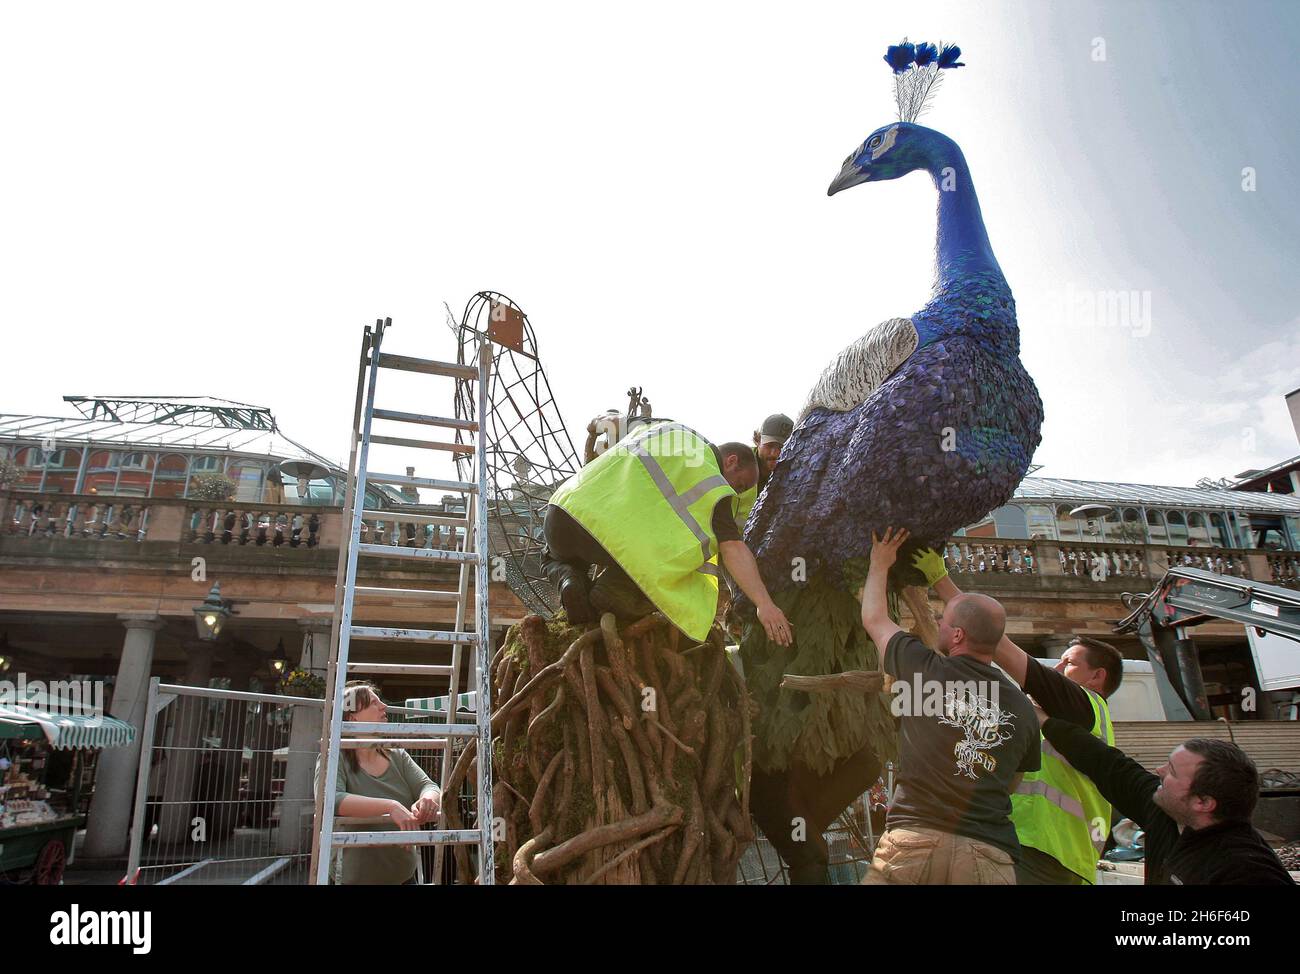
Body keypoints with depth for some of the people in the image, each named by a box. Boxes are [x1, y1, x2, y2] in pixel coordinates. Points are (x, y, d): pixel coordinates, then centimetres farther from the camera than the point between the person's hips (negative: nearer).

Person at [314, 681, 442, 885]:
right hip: (354, 878, -4)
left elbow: (429, 786, -6)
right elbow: (328, 800, -29)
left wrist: (427, 800, -30)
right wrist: (390, 806, -38)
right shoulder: (334, 759, -12)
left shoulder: (398, 756, 3)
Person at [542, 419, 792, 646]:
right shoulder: (714, 485, 6)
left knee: (555, 558, 38)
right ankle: (606, 599, -9)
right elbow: (732, 548, -5)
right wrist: (764, 603, -8)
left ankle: (568, 580, 6)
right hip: (611, 531, -7)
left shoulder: (668, 430, 28)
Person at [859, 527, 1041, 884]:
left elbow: (874, 619, 16)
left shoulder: (925, 670, -2)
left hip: (916, 839, -3)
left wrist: (880, 563, 31)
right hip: (990, 853, 3)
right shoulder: (1023, 709, 7)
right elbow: (1011, 785, 19)